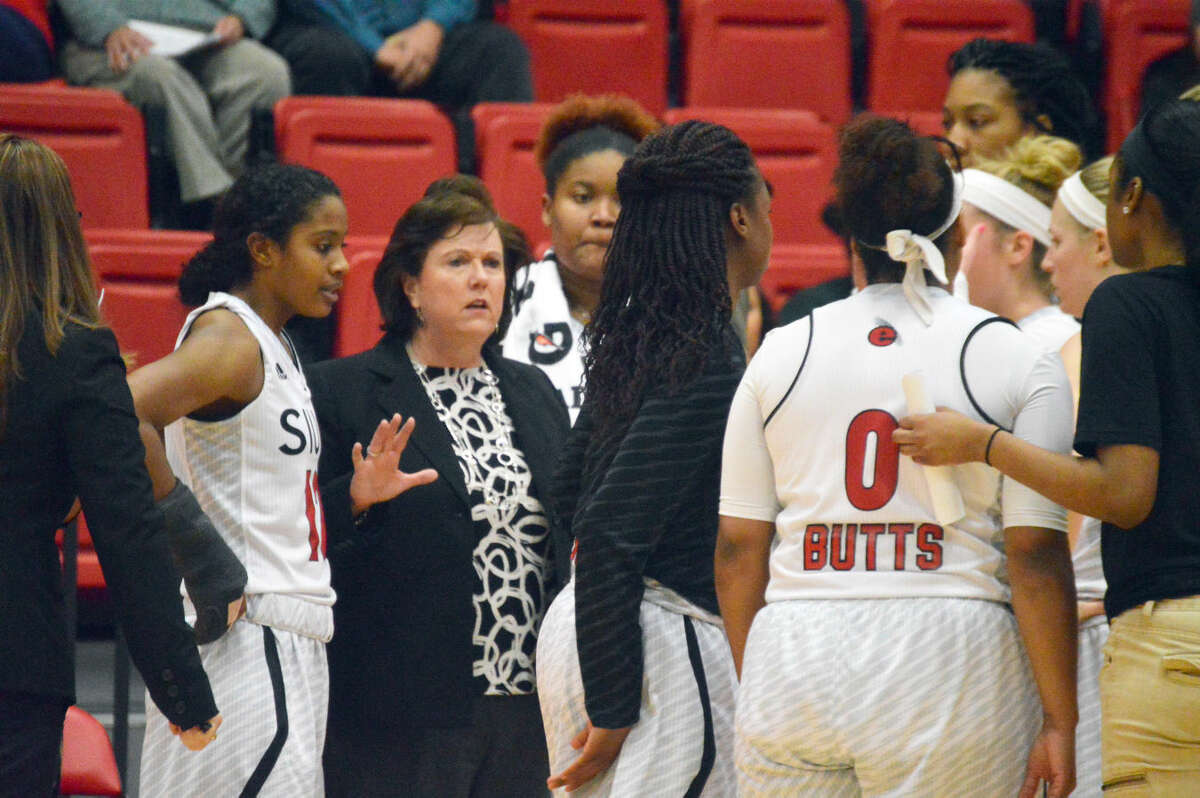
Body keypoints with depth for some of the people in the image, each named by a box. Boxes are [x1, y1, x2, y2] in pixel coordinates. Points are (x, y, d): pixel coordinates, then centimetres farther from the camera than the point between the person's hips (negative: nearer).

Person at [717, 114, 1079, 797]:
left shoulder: (781, 354, 8)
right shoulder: (1021, 362, 0)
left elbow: (737, 551, 9)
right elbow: (1036, 559, -5)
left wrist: (754, 688, 19)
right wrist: (1059, 722, -2)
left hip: (792, 666, 3)